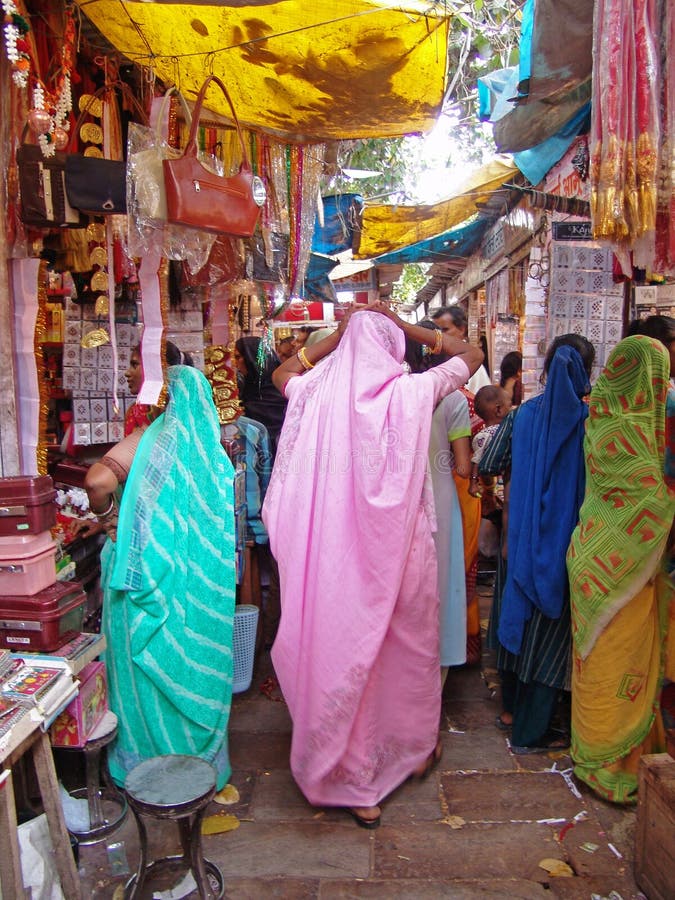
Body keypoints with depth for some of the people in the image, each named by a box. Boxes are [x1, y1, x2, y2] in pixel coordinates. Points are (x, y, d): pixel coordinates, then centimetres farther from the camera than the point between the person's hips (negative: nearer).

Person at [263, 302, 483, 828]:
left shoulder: (318, 393, -6)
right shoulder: (413, 392, -9)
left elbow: (282, 373, 18)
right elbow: (472, 354, 8)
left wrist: (336, 336, 11)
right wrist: (406, 326, 6)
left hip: (337, 553, 1)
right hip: (401, 548, 0)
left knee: (344, 651, 12)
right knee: (409, 646, 21)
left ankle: (355, 782, 26)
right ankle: (416, 748, 43)